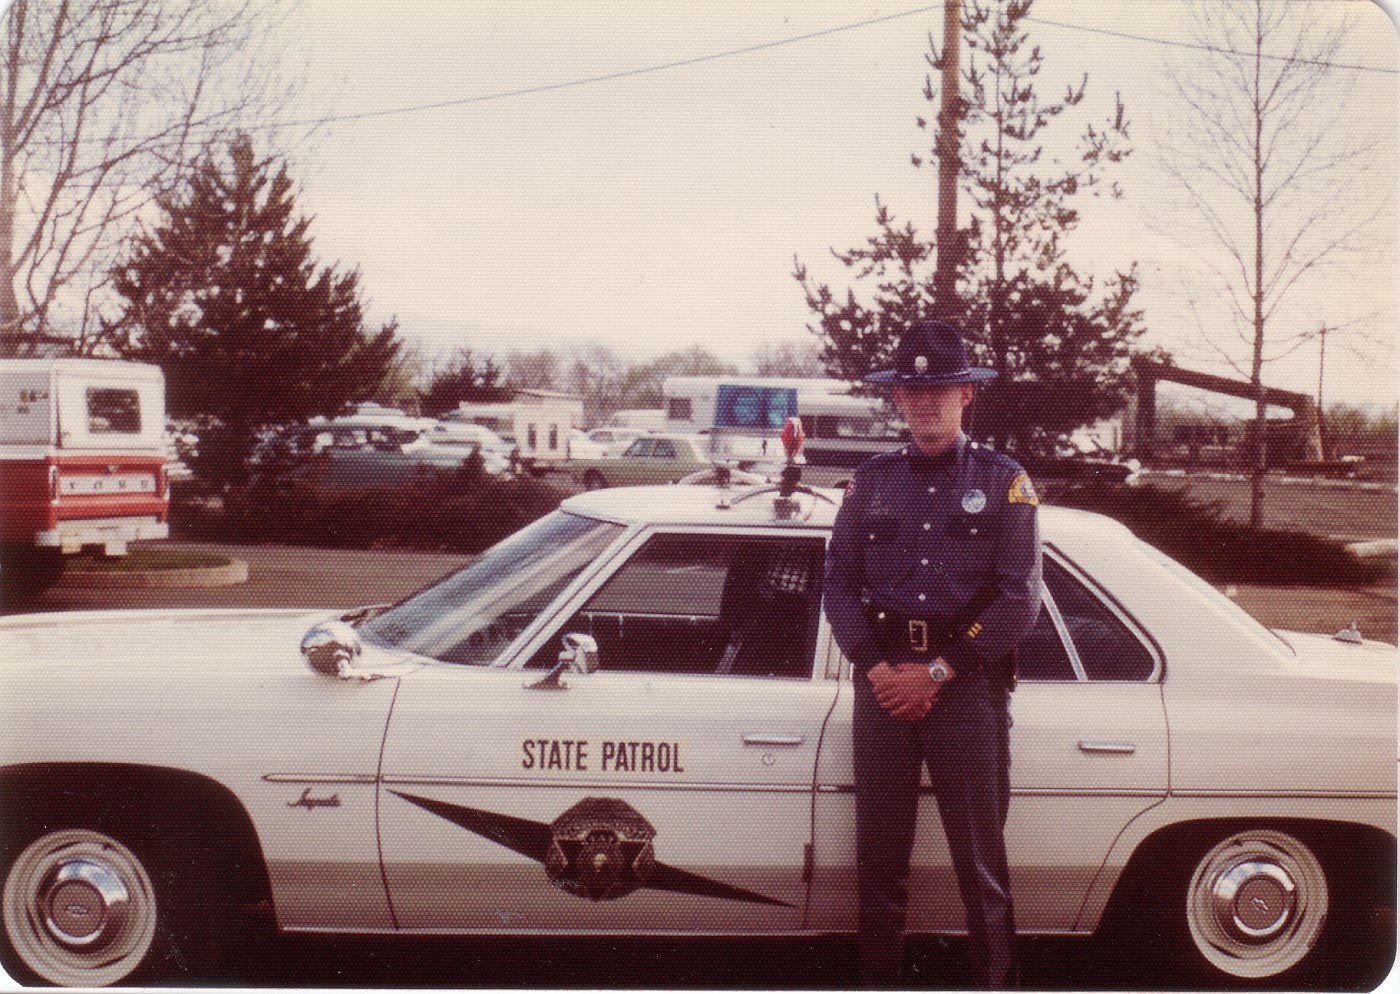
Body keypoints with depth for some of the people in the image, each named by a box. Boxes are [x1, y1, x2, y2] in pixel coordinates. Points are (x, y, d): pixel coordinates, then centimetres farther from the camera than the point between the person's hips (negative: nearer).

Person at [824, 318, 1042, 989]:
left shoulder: (1004, 482, 4)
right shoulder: (871, 481, 12)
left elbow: (1019, 599, -4)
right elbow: (840, 583, 7)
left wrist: (938, 672, -11)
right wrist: (875, 668, -8)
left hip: (968, 683, -3)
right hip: (882, 680, 3)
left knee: (980, 859, 0)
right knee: (879, 852, 8)